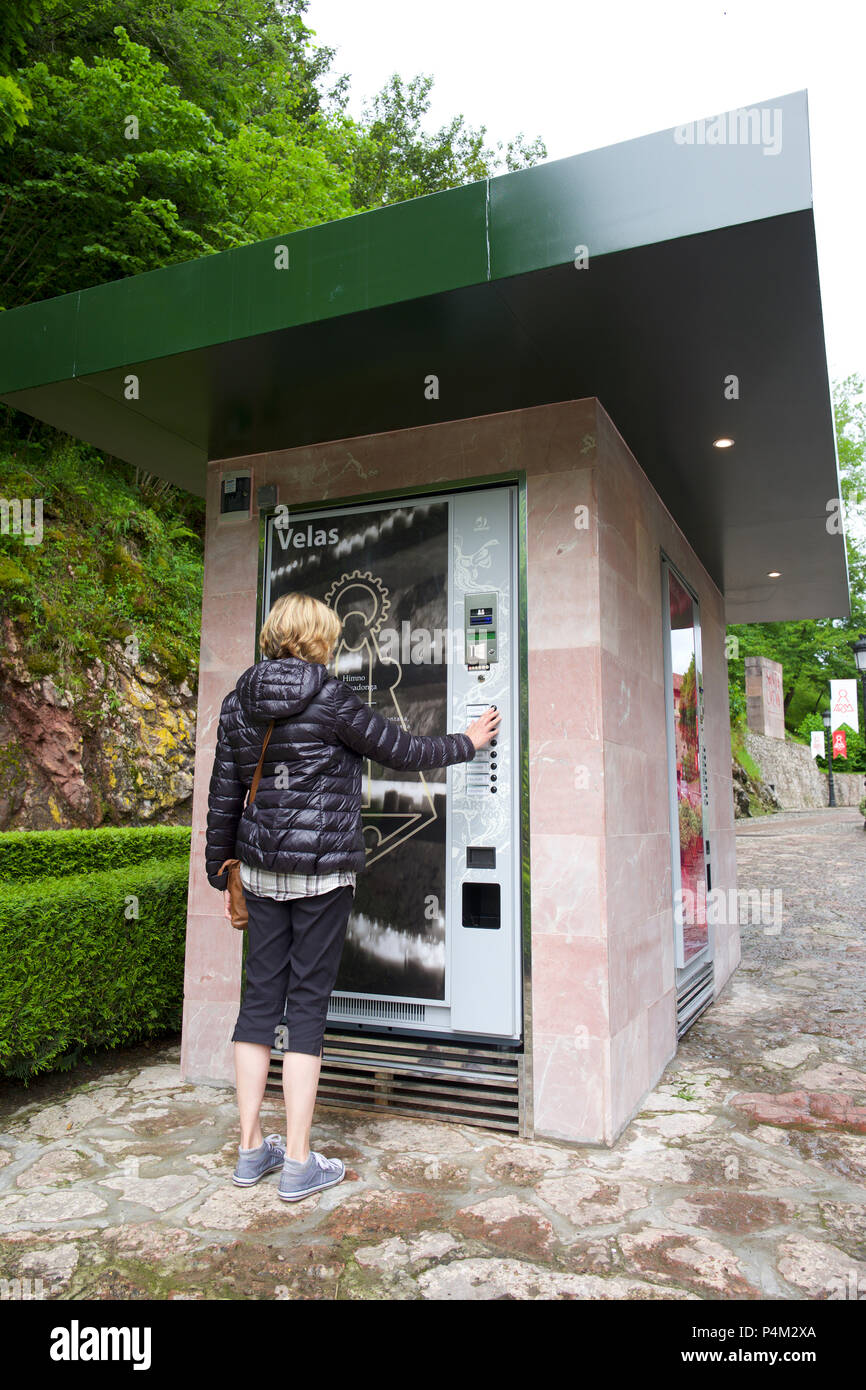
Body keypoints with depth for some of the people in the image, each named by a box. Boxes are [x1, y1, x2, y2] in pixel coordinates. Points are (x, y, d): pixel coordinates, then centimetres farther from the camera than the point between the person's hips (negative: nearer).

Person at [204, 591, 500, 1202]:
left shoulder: (239, 702, 6)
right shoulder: (331, 698, -11)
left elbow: (224, 794, 10)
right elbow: (400, 750, -2)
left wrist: (221, 867, 19)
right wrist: (466, 743, 13)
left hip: (262, 868, 6)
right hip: (324, 868, -6)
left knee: (260, 998, 12)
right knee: (308, 1003, 2)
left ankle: (252, 1149, 23)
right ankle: (299, 1162, 12)